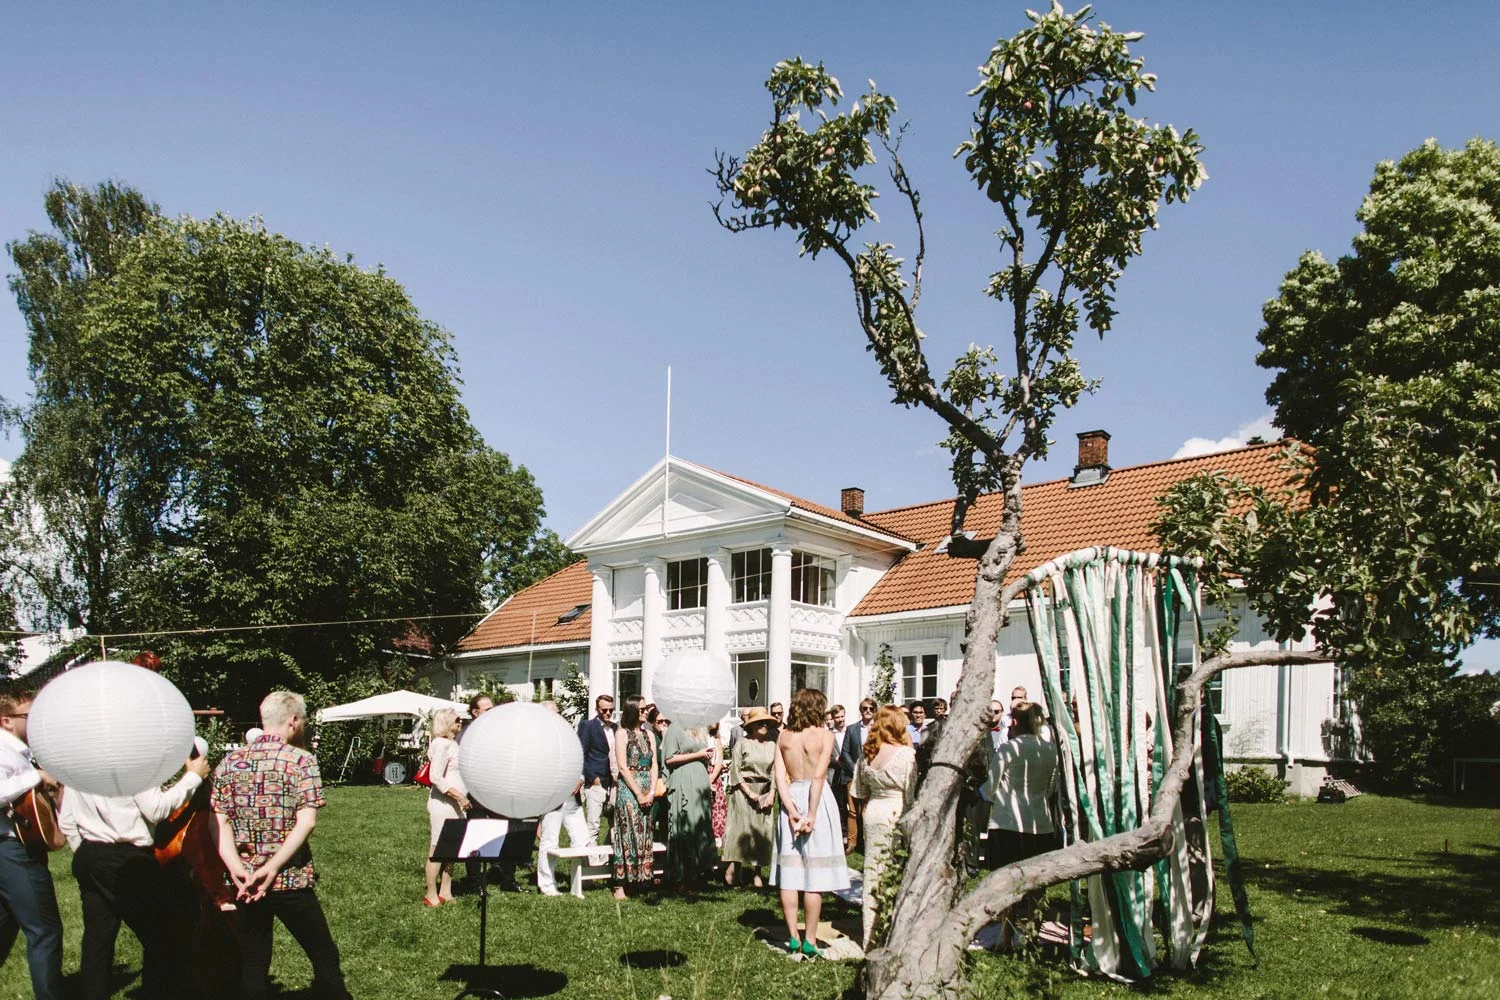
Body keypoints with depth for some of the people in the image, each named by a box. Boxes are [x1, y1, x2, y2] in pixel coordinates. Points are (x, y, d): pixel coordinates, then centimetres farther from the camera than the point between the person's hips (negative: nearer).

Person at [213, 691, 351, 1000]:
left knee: (252, 966, 13)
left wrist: (236, 867, -11)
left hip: (245, 883, 4)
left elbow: (219, 821, -3)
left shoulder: (230, 762, 5)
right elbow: (306, 822, -18)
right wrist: (273, 867, -17)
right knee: (325, 957, 8)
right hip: (292, 881, -4)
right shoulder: (301, 760, -7)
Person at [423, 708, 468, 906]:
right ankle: (431, 896, 2)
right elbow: (435, 777, -20)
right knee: (437, 850, -4)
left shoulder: (453, 743, 16)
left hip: (455, 804, 9)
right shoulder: (441, 744, -12)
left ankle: (445, 893, 17)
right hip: (442, 803, -9)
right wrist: (459, 796, -21)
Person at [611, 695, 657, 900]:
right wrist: (639, 793, -12)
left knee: (644, 835, 5)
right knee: (627, 835, -7)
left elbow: (654, 765, 10)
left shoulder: (649, 734, 13)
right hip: (627, 788, -6)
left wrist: (651, 792, -3)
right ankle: (620, 885, -4)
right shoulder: (622, 734, -3)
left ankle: (639, 879, 11)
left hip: (647, 791, 6)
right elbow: (622, 767, -9)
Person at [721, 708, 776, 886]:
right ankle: (732, 867, -2)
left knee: (763, 830, 3)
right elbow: (735, 770, -6)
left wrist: (772, 794, -3)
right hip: (743, 791, -4)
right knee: (741, 827, -8)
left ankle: (757, 873, 10)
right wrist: (749, 792, -10)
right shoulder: (742, 743, -4)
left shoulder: (772, 746, 6)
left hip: (765, 793, 4)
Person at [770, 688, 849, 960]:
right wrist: (812, 815, -16)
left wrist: (791, 810, -8)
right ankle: (810, 940, 4)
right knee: (815, 874, 1)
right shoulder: (824, 735, -7)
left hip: (790, 799, 4)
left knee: (789, 872, 7)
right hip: (817, 800, -4)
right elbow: (818, 777, -15)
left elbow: (780, 777, -4)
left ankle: (793, 938, 11)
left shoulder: (783, 736, 4)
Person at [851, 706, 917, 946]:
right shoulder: (906, 753, -13)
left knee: (871, 874, 12)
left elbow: (860, 791, 9)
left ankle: (870, 937, 20)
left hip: (873, 812, 6)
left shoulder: (866, 752, 3)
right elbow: (911, 793, -11)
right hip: (897, 814, -6)